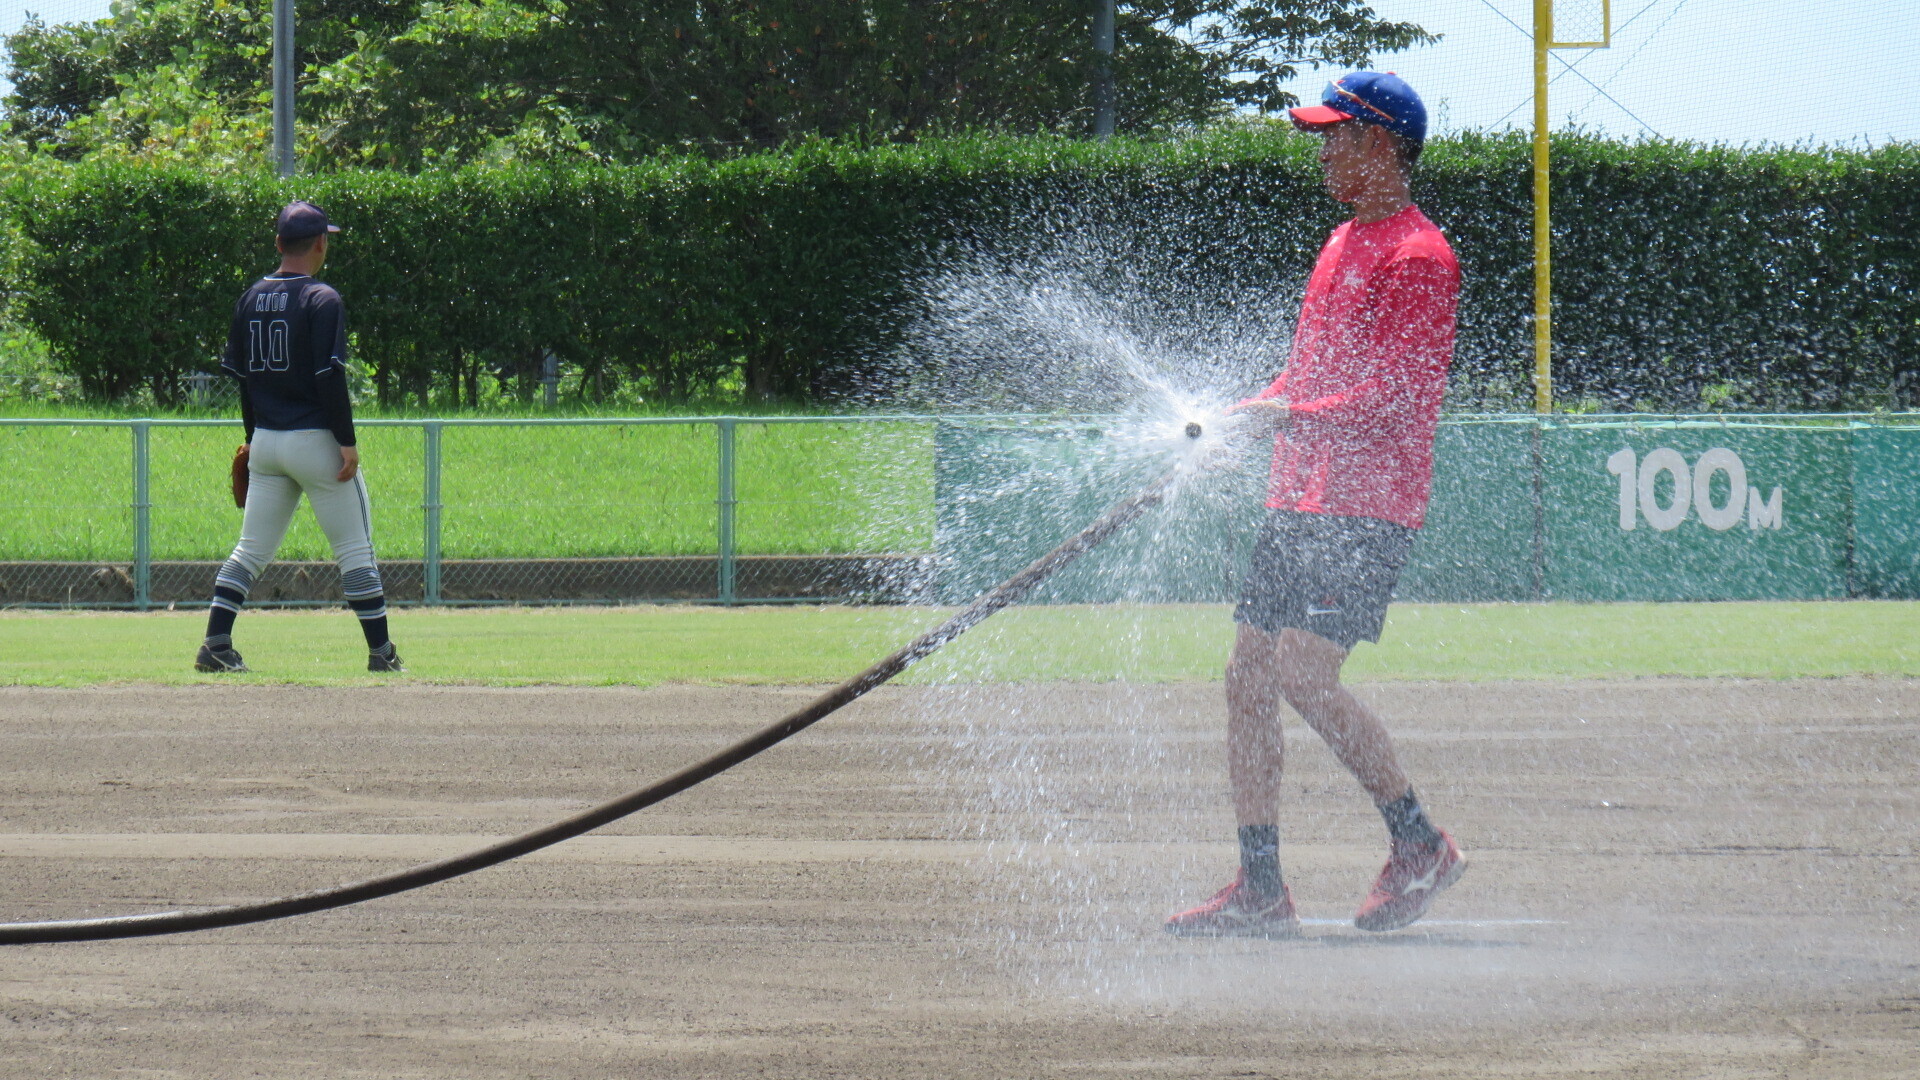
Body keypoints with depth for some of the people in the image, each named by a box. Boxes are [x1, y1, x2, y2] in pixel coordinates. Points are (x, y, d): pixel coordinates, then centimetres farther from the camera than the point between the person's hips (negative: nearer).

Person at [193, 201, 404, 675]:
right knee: (354, 547, 2)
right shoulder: (321, 299, -12)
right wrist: (347, 441, -15)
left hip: (266, 441, 6)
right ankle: (380, 653, 3)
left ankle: (215, 644, -1)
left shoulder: (251, 298, 8)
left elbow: (240, 372, 14)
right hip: (315, 440, -6)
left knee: (251, 548, 10)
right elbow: (329, 375, -18)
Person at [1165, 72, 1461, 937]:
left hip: (1366, 508, -10)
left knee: (1304, 676, -18)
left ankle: (1419, 844, -4)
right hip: (1298, 500, 10)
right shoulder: (1342, 245, 20)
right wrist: (1238, 422, 13)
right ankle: (1260, 890, 7)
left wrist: (1292, 415, -26)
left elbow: (1404, 392, -19)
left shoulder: (1416, 257, -10)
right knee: (1248, 679, 4)